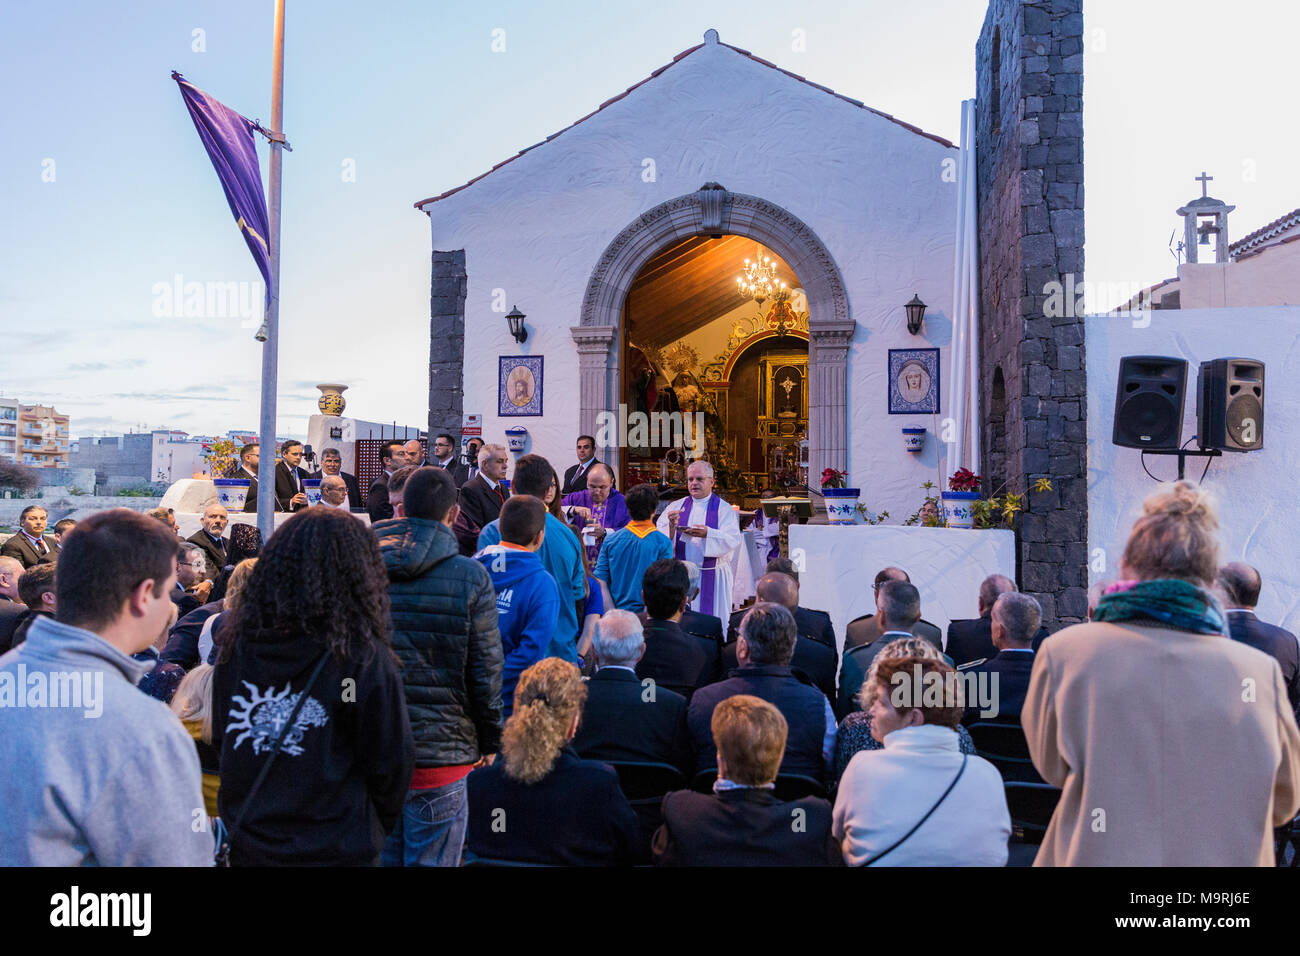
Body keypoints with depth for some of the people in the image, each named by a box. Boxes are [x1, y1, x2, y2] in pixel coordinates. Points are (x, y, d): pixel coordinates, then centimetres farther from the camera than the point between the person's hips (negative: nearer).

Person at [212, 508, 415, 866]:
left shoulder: (234, 646, -7)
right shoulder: (363, 657, -21)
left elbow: (220, 742, 6)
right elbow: (391, 764, -12)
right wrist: (379, 824, 7)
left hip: (244, 844, 4)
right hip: (335, 848, -4)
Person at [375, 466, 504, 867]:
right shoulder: (471, 577, -10)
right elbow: (486, 671, -7)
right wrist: (489, 742, 6)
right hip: (439, 753, -3)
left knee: (379, 856, 17)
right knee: (432, 860, 8)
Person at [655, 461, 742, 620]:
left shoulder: (723, 508, 2)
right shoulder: (676, 506, 9)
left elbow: (733, 539, -13)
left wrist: (707, 533, -29)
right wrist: (671, 526, -22)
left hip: (712, 576, -2)